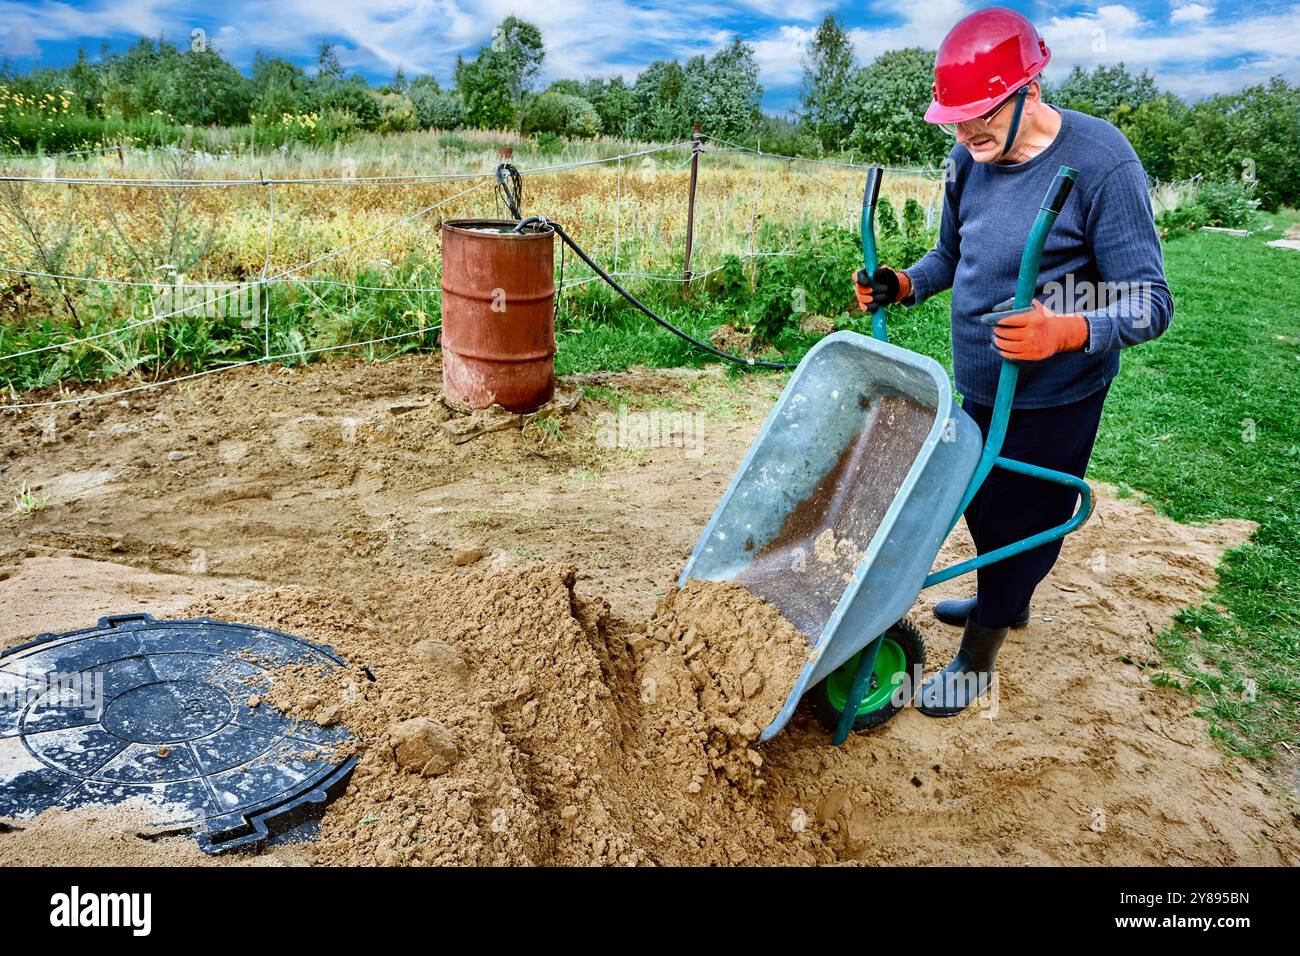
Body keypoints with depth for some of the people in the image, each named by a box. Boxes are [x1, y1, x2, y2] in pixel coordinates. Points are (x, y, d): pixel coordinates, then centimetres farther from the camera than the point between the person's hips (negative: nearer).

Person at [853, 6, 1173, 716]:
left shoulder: (1099, 160, -22)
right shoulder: (969, 161, -3)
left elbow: (1150, 301, -22)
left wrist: (1065, 331, -40)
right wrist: (903, 284, -5)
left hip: (1055, 397, -7)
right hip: (980, 384, 7)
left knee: (1020, 517, 7)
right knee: (979, 501, 22)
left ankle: (975, 661, 26)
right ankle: (1005, 601, 50)